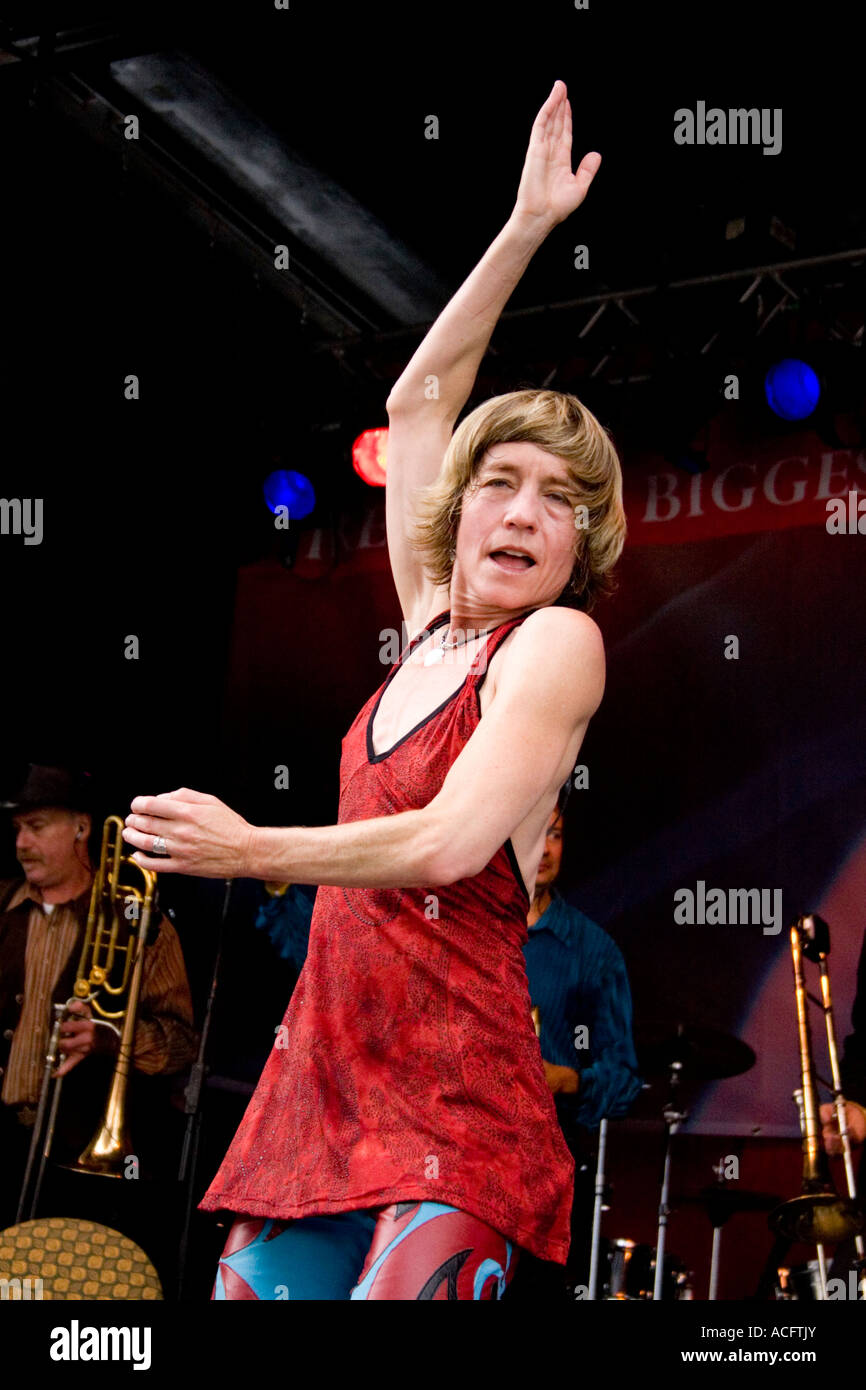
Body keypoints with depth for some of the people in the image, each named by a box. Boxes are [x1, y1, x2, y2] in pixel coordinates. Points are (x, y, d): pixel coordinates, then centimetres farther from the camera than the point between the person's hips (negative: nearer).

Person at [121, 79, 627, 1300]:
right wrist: (525, 229, 21)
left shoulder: (556, 641, -6)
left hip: (452, 1106, -7)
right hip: (325, 1076, 7)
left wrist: (252, 851, -10)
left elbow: (448, 843, -18)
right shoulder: (433, 630, 12)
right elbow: (417, 399, 21)